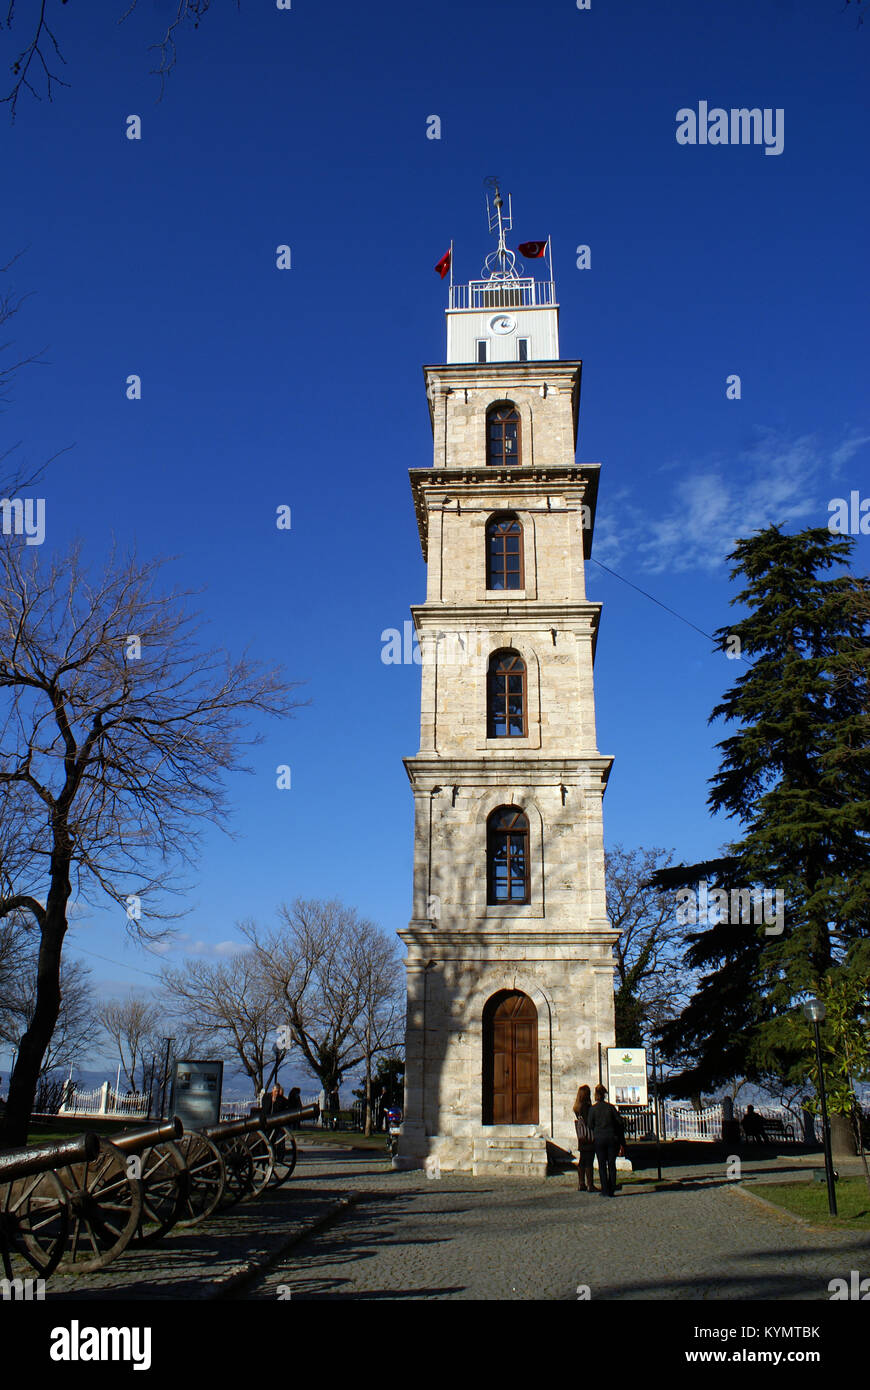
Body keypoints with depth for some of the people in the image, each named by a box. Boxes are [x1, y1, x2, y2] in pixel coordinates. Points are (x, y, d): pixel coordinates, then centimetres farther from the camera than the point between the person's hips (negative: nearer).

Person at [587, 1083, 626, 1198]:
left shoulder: (593, 1109, -3)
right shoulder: (611, 1107, 1)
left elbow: (590, 1125, -4)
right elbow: (620, 1123, 1)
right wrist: (622, 1143, 6)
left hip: (599, 1138, -1)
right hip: (612, 1138, 1)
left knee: (602, 1165, 5)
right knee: (612, 1164, 8)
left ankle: (605, 1190, 1)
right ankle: (612, 1190, 8)